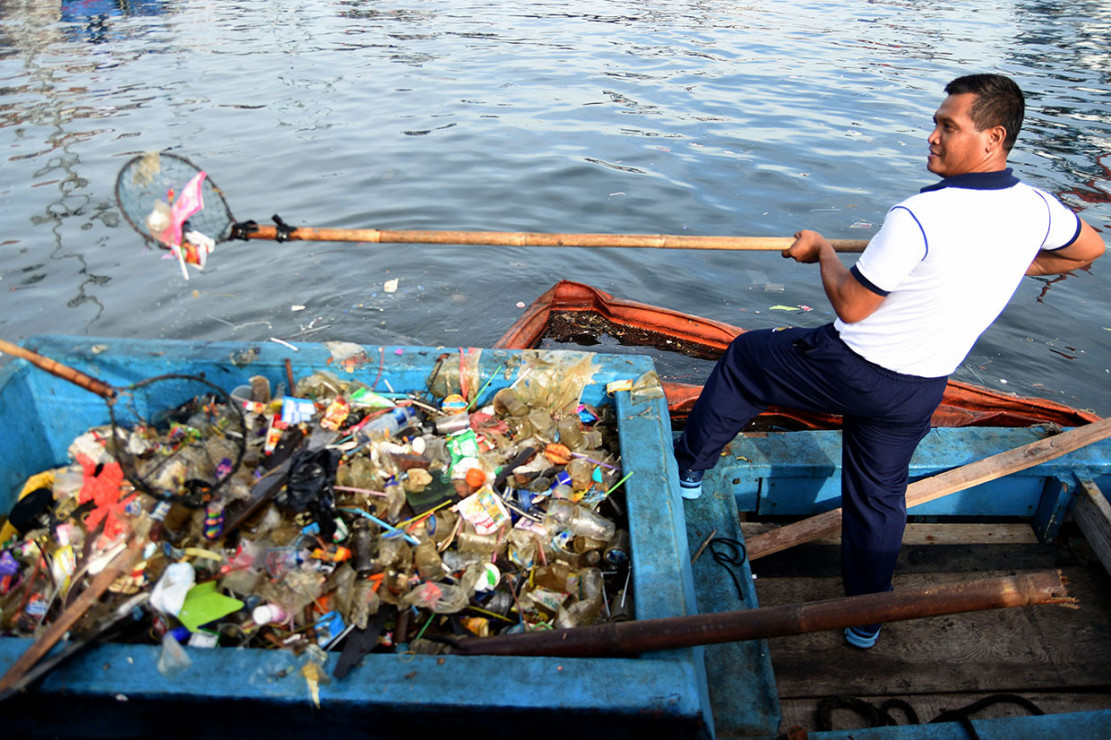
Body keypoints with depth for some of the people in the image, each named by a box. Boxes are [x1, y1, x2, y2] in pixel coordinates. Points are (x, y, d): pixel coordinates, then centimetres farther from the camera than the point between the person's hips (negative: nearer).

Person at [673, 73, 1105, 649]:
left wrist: (822, 250, -2)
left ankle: (689, 467, 31)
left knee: (744, 358, 18)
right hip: (920, 392, 6)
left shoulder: (918, 217, -27)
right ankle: (866, 620, 37)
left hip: (850, 369, -6)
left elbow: (850, 306, -19)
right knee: (880, 496, 22)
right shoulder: (1036, 209, -4)